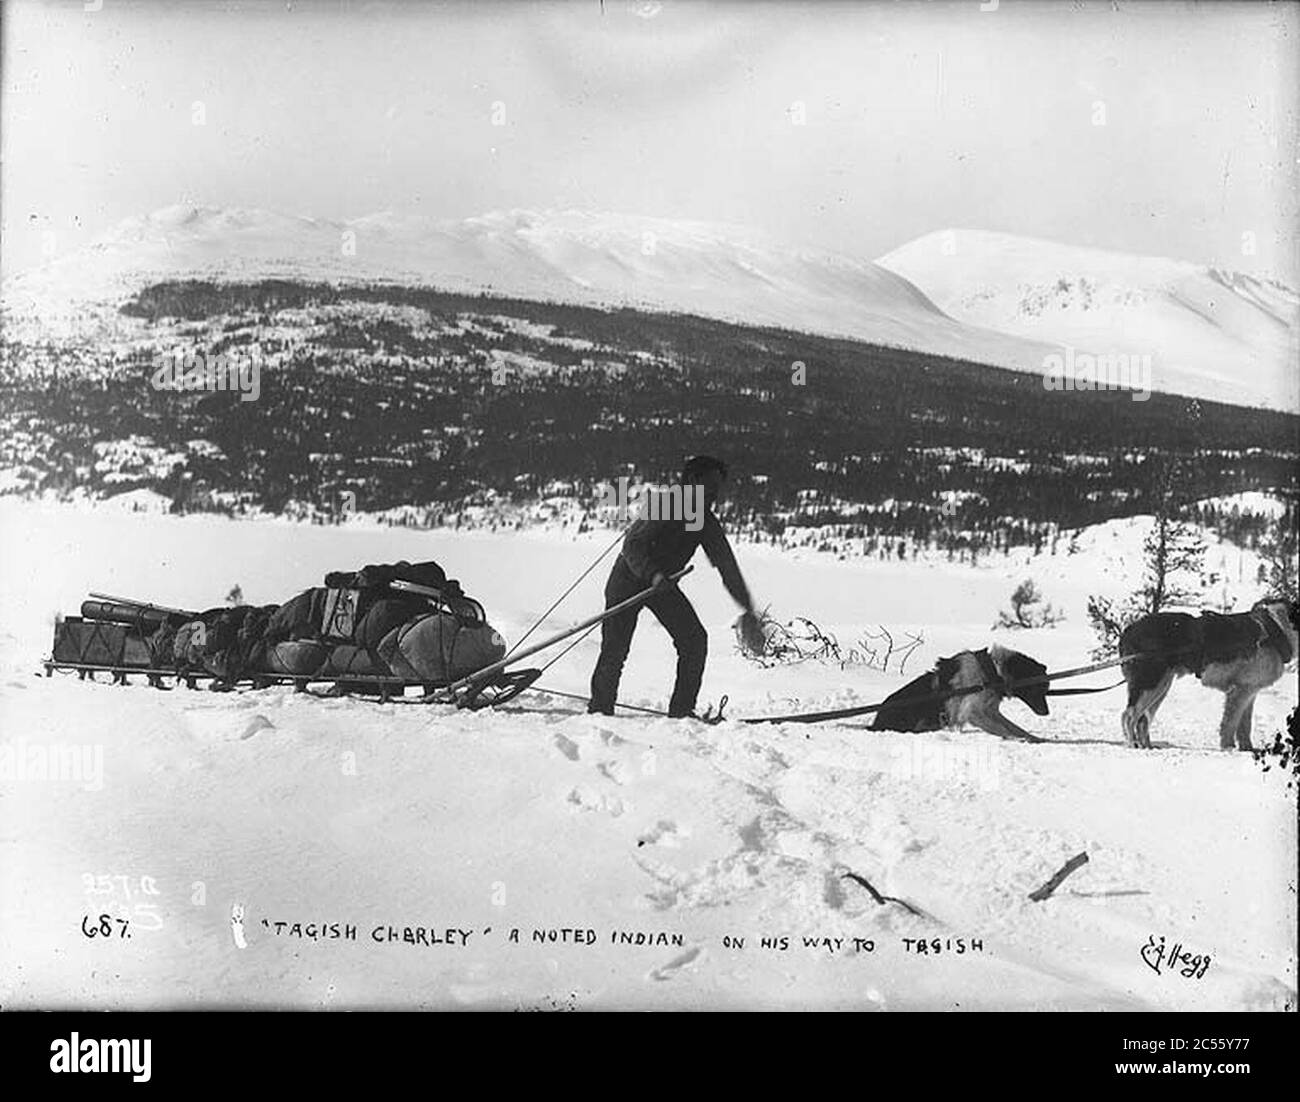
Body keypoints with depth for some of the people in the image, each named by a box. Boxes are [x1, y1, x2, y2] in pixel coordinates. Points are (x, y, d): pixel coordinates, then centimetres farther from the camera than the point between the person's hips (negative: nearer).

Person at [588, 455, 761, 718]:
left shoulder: (706, 523, -4)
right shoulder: (663, 505, -23)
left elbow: (727, 566, -2)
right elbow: (632, 546, -30)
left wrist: (747, 609, -7)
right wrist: (653, 575, -47)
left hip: (664, 585, 6)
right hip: (629, 580, -6)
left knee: (695, 640, -7)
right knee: (615, 648, -7)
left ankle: (682, 710, 1)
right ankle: (600, 709, 12)